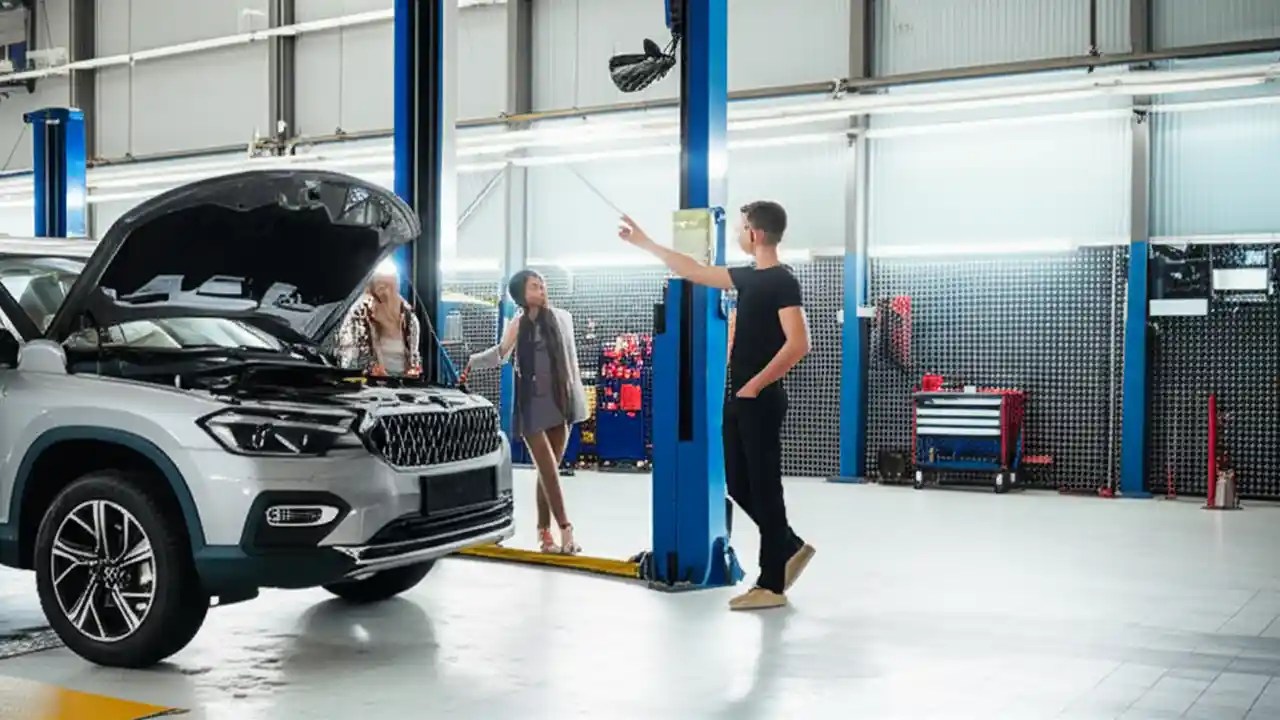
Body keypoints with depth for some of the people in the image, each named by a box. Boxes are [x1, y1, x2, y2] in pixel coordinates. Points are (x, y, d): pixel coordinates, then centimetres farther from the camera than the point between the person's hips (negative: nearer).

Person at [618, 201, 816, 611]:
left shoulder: (782, 282, -13)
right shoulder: (749, 277, 13)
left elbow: (798, 343, -23)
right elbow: (694, 271, 23)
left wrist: (756, 385, -19)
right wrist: (644, 243, 27)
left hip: (760, 401, -9)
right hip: (739, 399, 9)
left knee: (763, 488, -3)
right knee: (739, 485, 13)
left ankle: (771, 585, 5)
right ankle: (791, 548, 27)